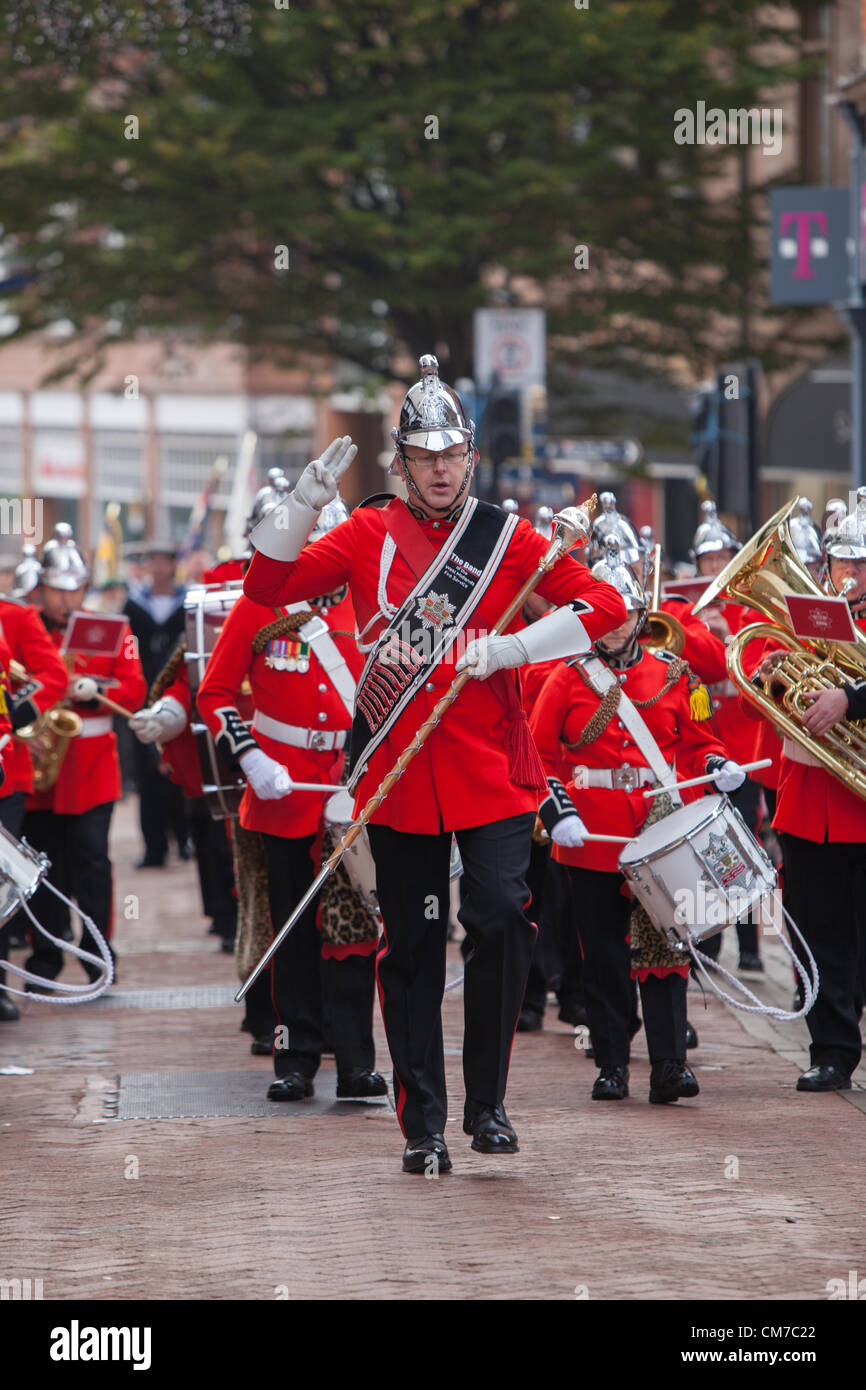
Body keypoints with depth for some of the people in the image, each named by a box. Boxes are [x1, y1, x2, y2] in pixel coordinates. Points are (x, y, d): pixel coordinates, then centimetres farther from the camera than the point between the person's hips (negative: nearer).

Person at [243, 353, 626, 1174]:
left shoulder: (506, 537, 3)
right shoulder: (369, 535, 5)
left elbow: (604, 605, -3)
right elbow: (269, 587, 0)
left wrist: (509, 650, -14)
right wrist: (305, 502, -13)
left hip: (489, 768, -1)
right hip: (398, 770, 1)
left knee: (501, 920, -14)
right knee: (410, 949, 4)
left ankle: (487, 1100, 3)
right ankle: (423, 1126, 12)